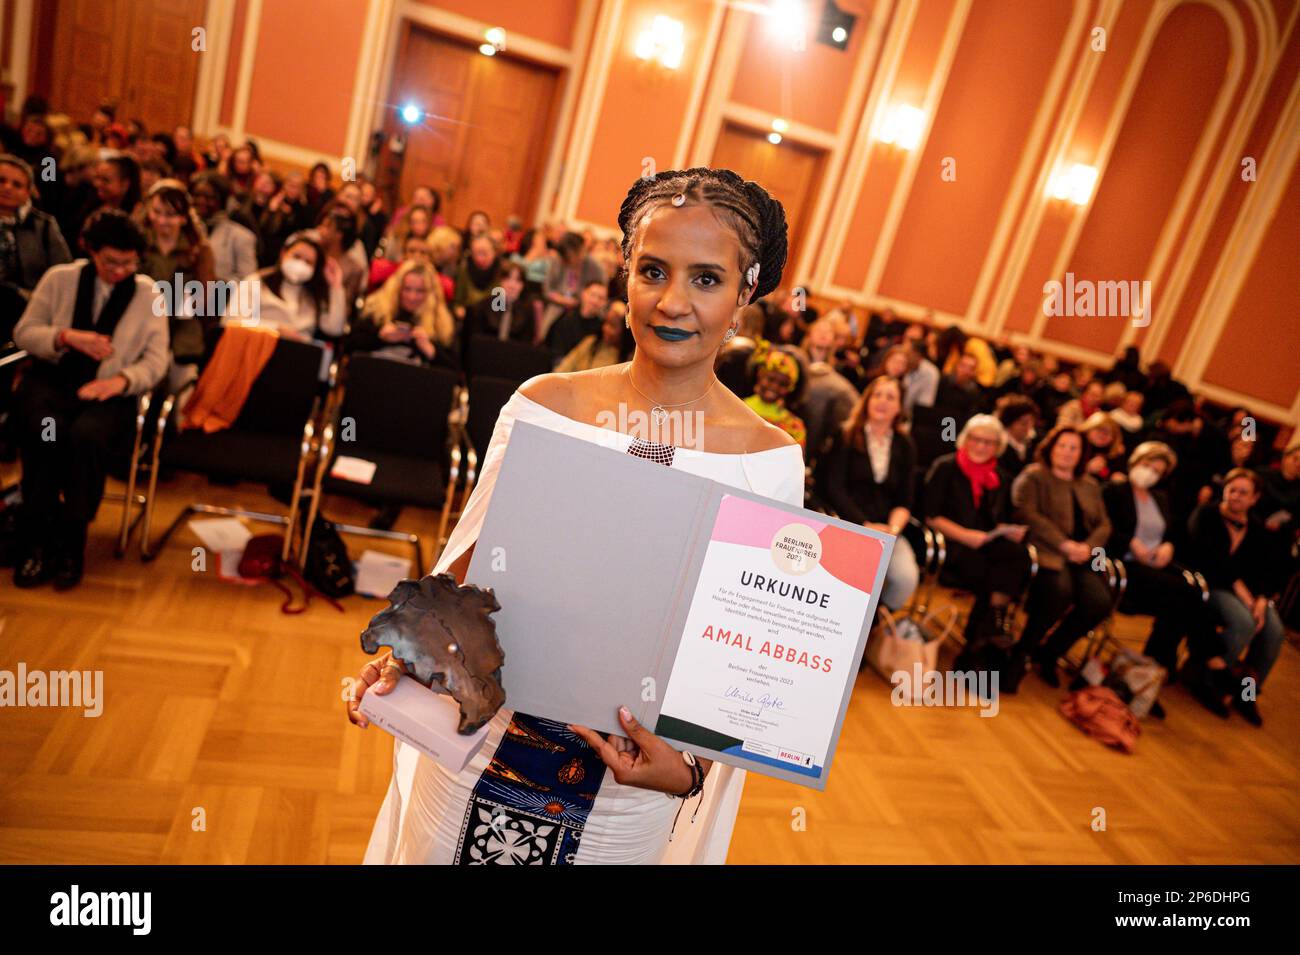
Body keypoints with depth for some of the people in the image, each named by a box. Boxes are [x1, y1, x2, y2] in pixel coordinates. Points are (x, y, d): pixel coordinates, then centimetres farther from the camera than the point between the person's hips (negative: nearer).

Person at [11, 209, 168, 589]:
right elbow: (23, 333, 8)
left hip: (109, 392, -1)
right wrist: (67, 337, -13)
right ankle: (37, 539, -17)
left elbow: (156, 361, 2)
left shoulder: (148, 293, 5)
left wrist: (121, 380, -18)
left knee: (87, 436, -34)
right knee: (45, 431, -33)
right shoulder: (59, 278, 7)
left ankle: (71, 542, -18)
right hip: (50, 382, 1)